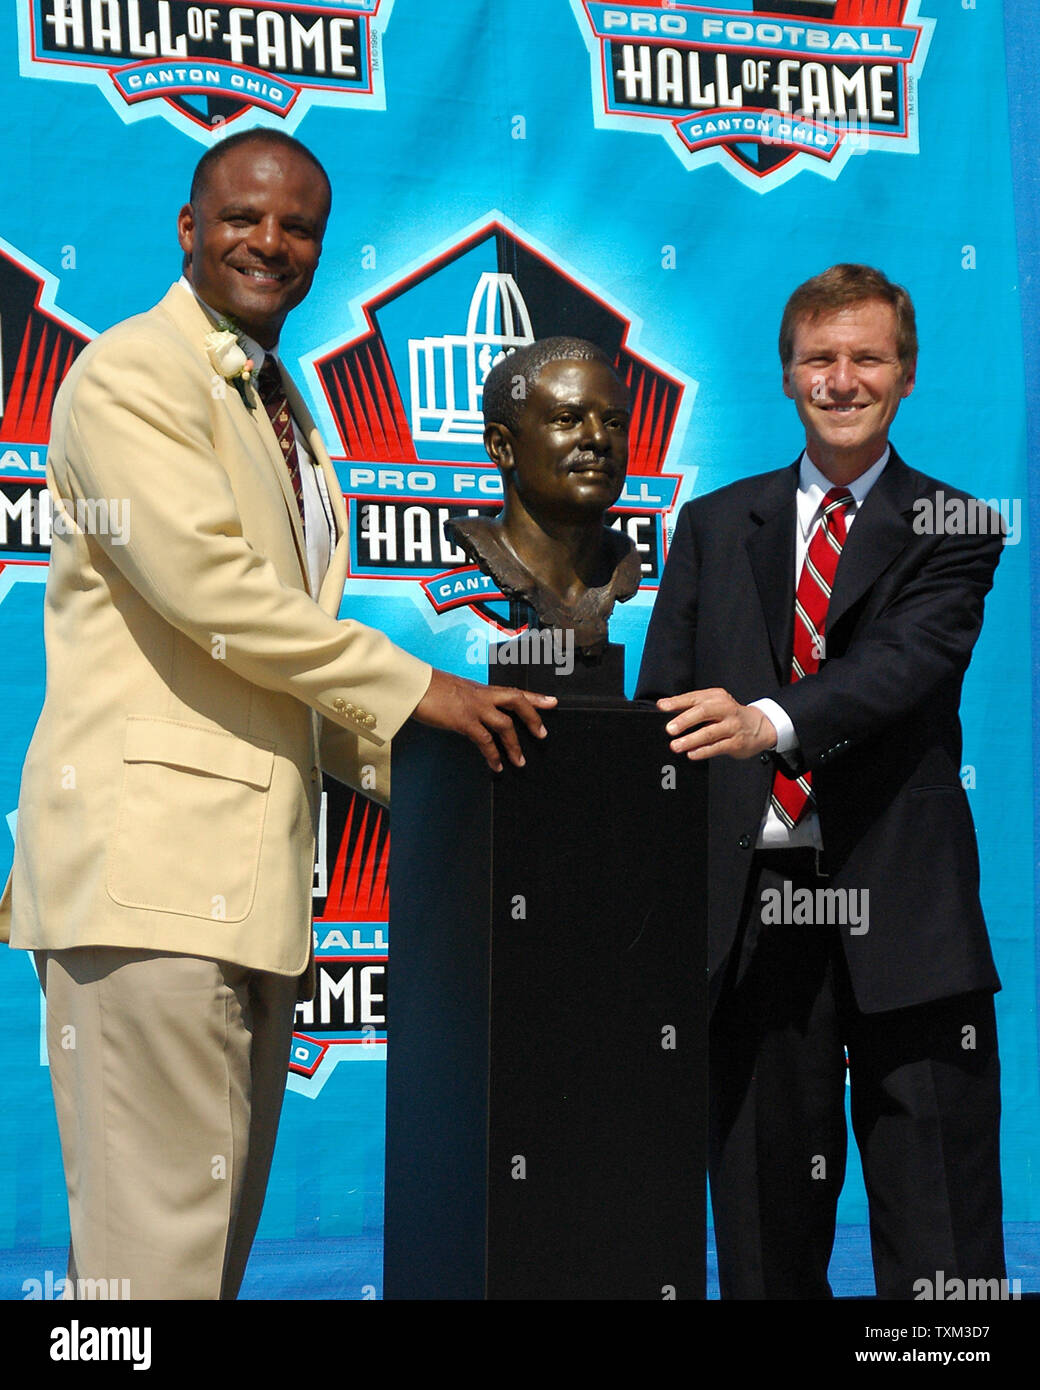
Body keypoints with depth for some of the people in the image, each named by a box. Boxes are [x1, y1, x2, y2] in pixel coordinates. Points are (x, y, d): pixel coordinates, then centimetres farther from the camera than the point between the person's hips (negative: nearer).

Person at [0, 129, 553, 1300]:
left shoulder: (284, 410, 24)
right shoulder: (132, 374, -5)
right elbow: (206, 587, -16)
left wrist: (398, 758, 12)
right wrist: (414, 690, -11)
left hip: (250, 869, 9)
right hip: (151, 855, -9)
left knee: (220, 1216, 12)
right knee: (159, 1223, -9)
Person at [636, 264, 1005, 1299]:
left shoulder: (953, 533, 5)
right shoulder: (714, 526, 14)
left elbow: (905, 661, -14)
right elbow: (660, 709, 10)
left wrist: (768, 721, -33)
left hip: (903, 917, -2)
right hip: (747, 907, 3)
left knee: (938, 1247, 1)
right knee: (764, 1231, 11)